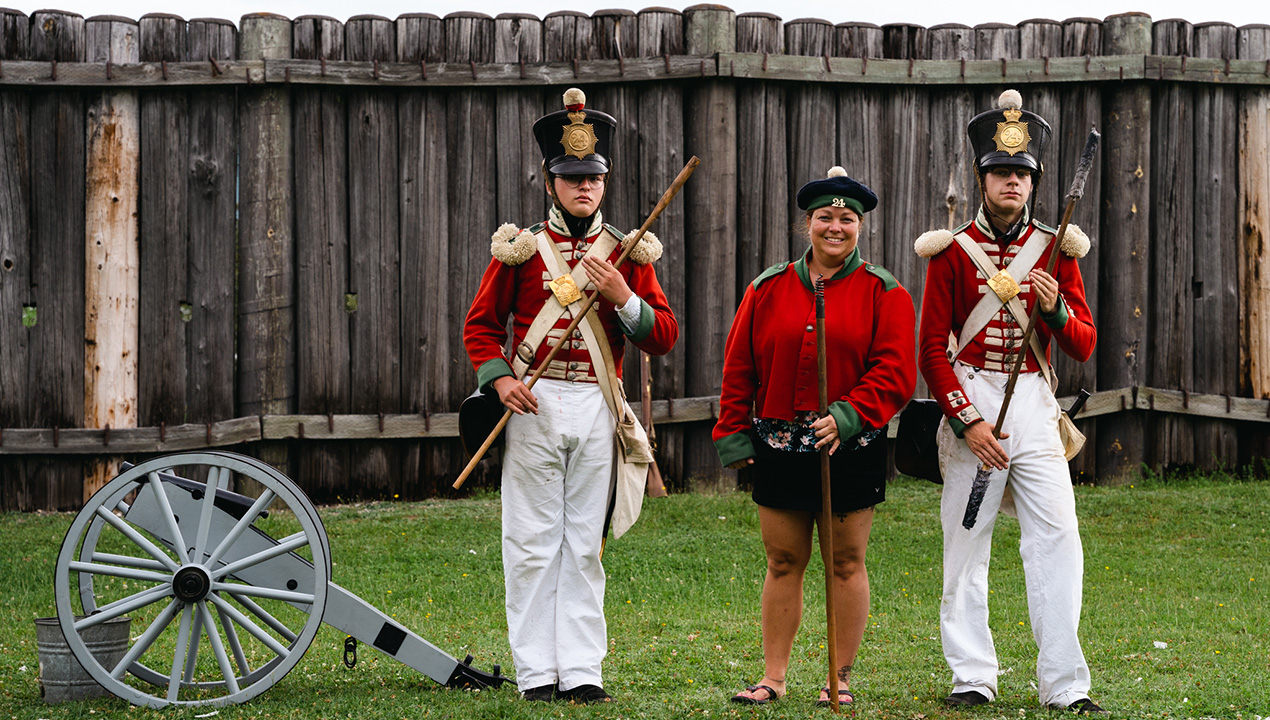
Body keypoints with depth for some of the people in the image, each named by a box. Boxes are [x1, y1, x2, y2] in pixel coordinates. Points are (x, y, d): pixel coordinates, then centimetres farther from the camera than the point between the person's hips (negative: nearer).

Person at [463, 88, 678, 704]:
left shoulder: (628, 254, 8)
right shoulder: (520, 250, 5)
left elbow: (664, 336, 4)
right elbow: (480, 324, 7)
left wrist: (623, 297, -13)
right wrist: (499, 378, -10)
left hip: (597, 408, 1)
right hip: (533, 405, -1)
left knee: (584, 544, 4)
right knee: (533, 543, 0)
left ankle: (582, 670, 8)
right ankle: (537, 671, 5)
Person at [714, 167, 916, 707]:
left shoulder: (883, 293, 0)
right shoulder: (768, 289, 8)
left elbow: (895, 372, -8)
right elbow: (739, 369, 10)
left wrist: (848, 417, -20)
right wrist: (734, 436, 4)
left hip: (851, 449, -2)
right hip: (778, 448, 2)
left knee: (847, 564, 3)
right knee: (783, 563, 7)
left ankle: (840, 679, 11)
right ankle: (773, 678, 12)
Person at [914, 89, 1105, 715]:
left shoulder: (1056, 250, 9)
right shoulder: (953, 252, 2)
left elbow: (1084, 346, 9)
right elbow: (931, 351, -1)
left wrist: (1055, 309, -12)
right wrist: (968, 422, -11)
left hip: (1034, 405, 2)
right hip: (969, 402, -2)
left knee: (1057, 539, -7)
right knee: (966, 544, 0)